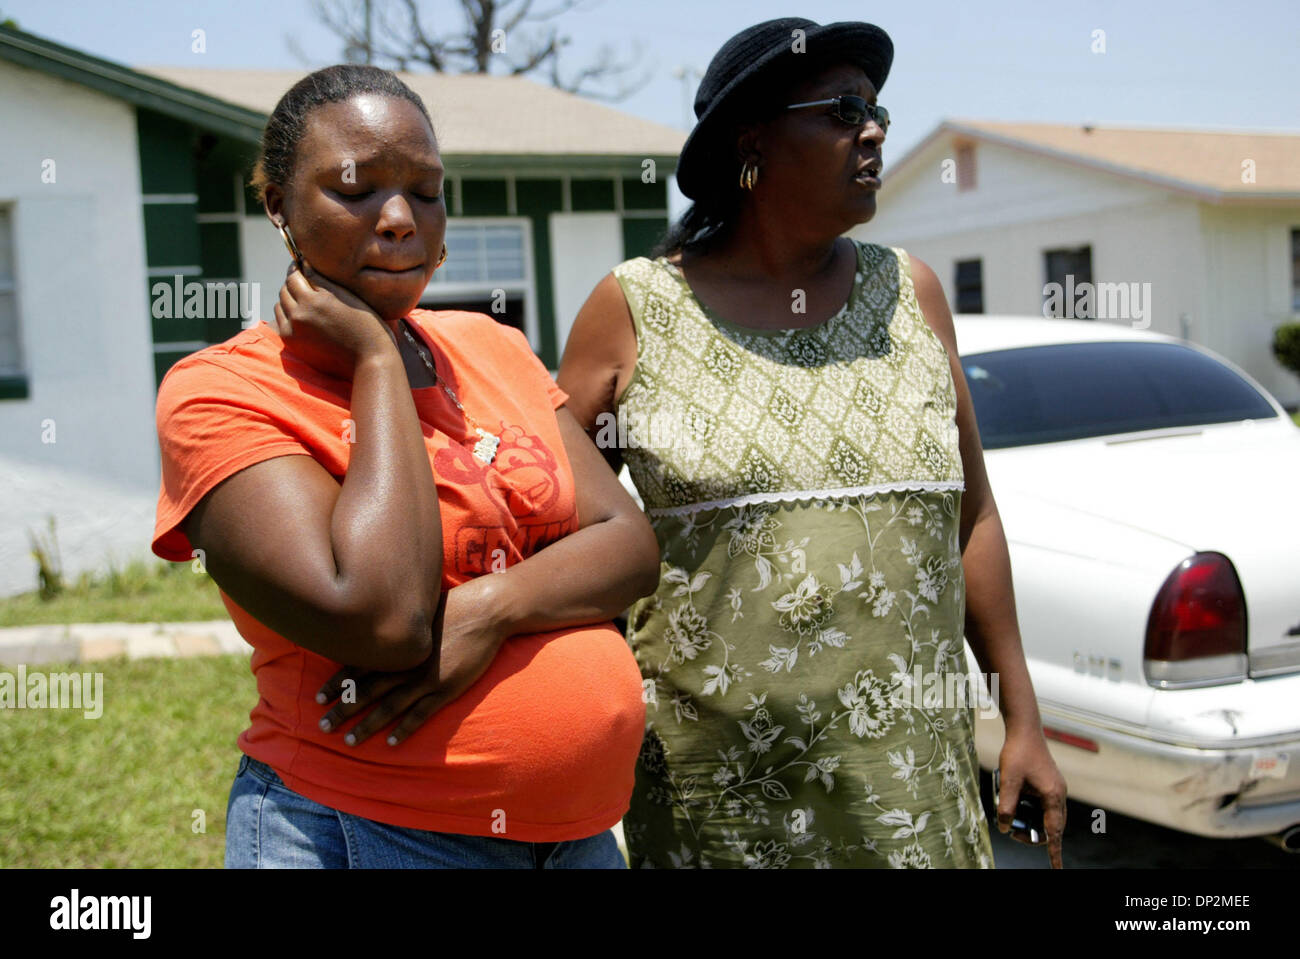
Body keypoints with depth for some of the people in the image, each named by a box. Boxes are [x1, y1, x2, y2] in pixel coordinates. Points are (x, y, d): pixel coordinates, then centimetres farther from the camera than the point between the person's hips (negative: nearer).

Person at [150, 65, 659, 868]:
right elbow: (378, 618, -23)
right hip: (362, 832, -5)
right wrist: (378, 360, -15)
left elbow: (631, 543, 1)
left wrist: (491, 608, -18)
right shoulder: (219, 391, -11)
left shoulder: (493, 349, 7)